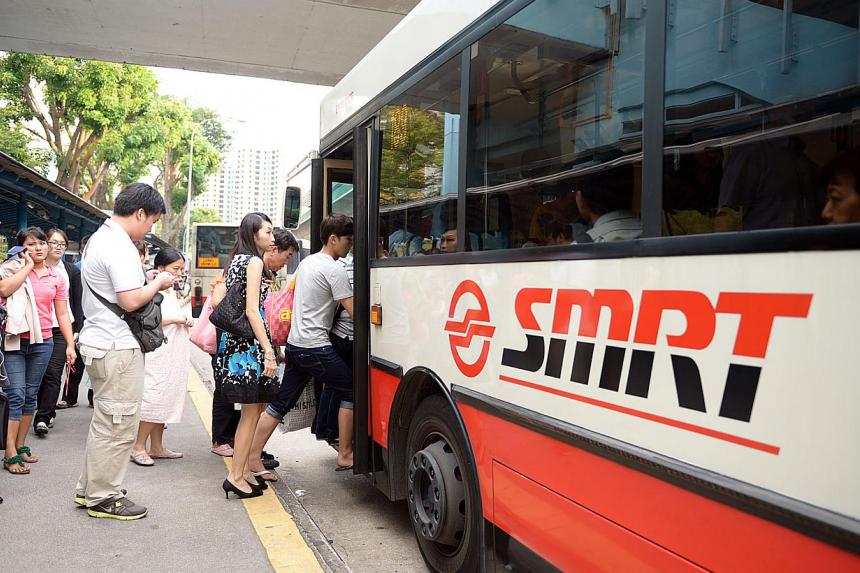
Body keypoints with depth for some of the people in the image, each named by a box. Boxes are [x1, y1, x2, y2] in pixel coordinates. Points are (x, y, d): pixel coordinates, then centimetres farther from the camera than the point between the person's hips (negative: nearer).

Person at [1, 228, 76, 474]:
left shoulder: (57, 278, 9)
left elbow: (62, 315, 10)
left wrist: (70, 345, 3)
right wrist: (26, 266, -12)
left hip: (42, 343, 3)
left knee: (30, 395, 10)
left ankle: (21, 445, 22)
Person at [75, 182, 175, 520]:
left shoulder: (101, 237, 15)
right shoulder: (119, 246, -19)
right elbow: (130, 301, -24)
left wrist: (148, 282, 13)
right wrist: (158, 282, -9)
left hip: (99, 341, 11)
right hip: (117, 347, -11)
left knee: (106, 422, 21)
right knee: (118, 425, 0)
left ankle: (89, 489, 31)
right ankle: (103, 497, 12)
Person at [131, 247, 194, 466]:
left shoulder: (172, 292, 17)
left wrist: (187, 322, 10)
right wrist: (175, 319, -17)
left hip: (174, 357, 9)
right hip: (159, 355, -9)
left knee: (166, 399, 11)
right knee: (154, 399, -7)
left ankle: (157, 447, 19)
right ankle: (139, 447, 3)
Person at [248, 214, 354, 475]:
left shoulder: (307, 262, 15)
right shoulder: (334, 270, -13)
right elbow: (354, 311, -16)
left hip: (294, 343, 9)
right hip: (316, 347, -9)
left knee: (280, 402, 11)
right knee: (352, 389, 4)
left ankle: (252, 458, 13)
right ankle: (344, 454, 10)